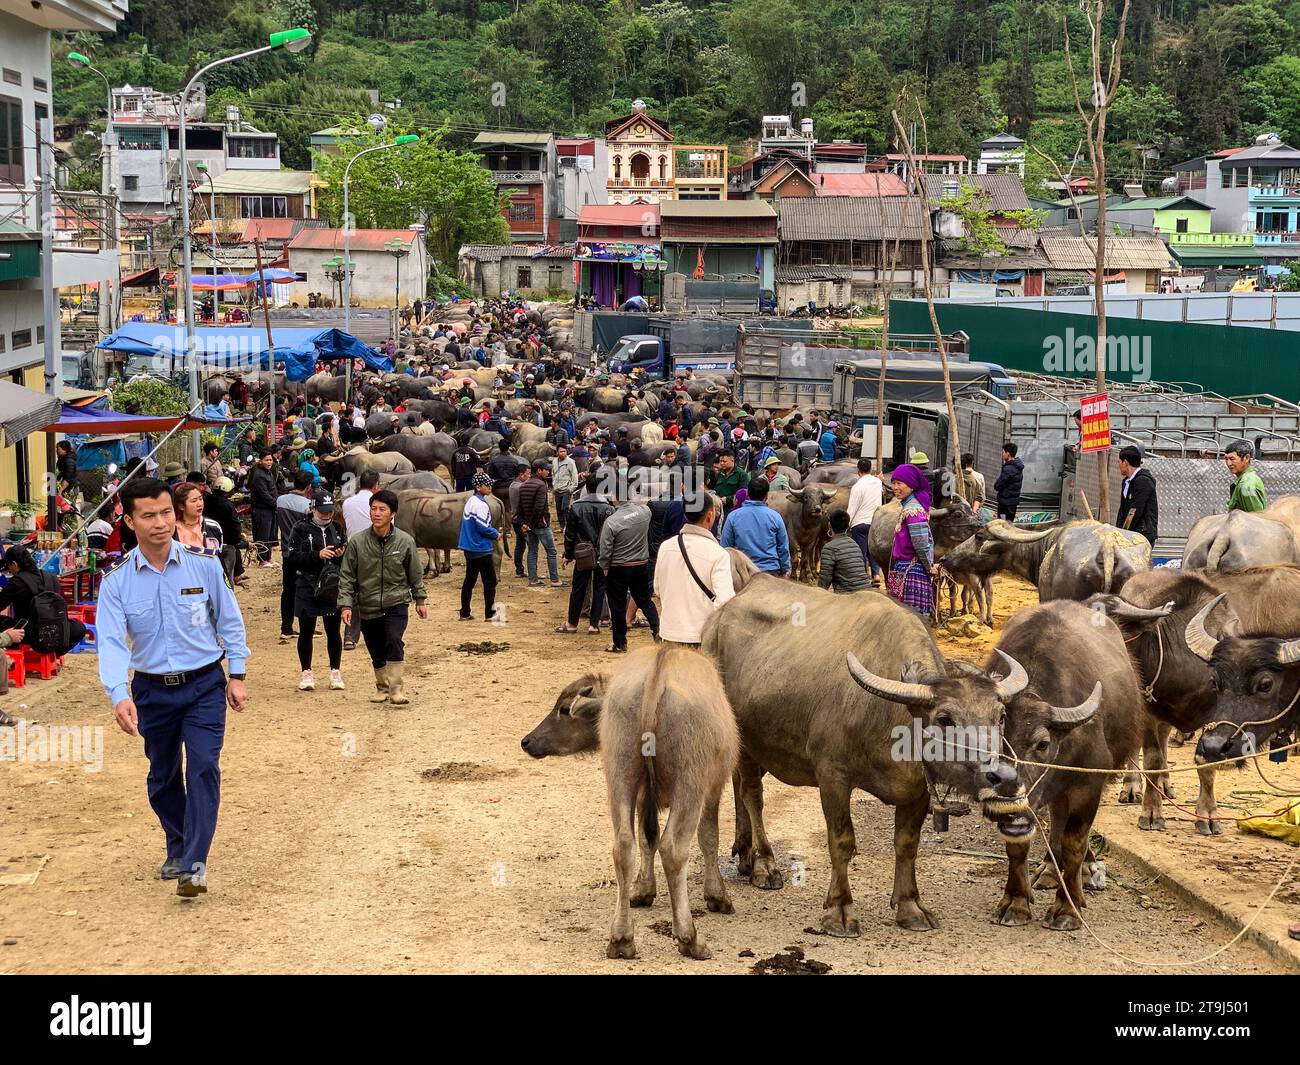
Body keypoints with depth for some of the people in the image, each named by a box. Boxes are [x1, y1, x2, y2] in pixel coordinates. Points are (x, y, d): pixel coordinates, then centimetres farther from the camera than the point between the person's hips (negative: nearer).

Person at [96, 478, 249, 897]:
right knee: (163, 778, 15)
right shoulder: (116, 580, -9)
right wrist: (120, 696, -32)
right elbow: (111, 641, -17)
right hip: (151, 690, 2)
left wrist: (236, 675, 3)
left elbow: (230, 622, 4)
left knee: (203, 768, -15)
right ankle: (177, 849, 38)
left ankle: (194, 864, -15)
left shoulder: (204, 565, -8)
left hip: (205, 686, -2)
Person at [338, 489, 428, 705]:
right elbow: (347, 576, -2)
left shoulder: (405, 541, -5)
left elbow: (415, 573, 8)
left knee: (394, 640, -23)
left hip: (396, 603, -2)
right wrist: (345, 605, -9)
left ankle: (396, 688, -16)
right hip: (368, 607, 2)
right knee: (376, 653, 10)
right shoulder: (357, 542, -6)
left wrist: (420, 600, 12)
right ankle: (382, 687, 32)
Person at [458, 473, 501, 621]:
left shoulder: (469, 501, 10)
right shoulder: (480, 505, -19)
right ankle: (490, 614, -1)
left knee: (469, 581, 13)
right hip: (482, 549, -9)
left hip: (470, 548, 9)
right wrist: (496, 534, -6)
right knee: (490, 581, -2)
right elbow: (484, 528, -22)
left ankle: (465, 613, 16)